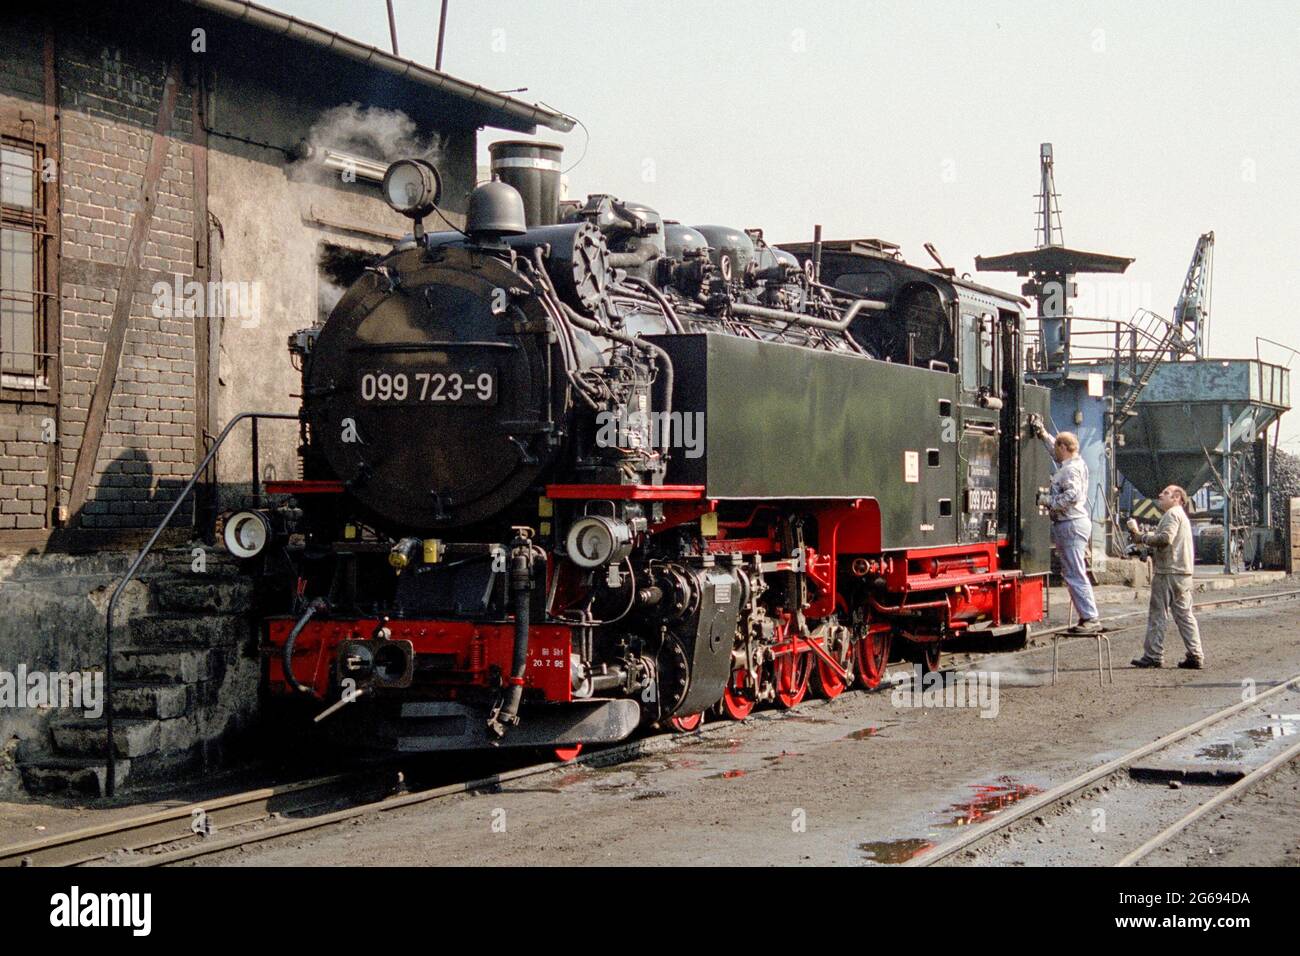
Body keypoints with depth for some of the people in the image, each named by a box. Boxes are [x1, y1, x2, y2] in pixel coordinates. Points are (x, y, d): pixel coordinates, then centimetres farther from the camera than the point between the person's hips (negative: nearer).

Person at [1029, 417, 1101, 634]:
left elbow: (1073, 495, -29)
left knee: (1075, 574, -10)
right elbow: (1054, 449, 35)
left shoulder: (1071, 469, -16)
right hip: (1078, 522, 12)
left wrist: (1050, 502, -19)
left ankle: (1090, 619, -10)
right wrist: (1042, 433, 36)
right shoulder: (1076, 463, 17)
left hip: (1071, 524, -12)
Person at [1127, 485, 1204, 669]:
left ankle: (1153, 656, -1)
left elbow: (1165, 538, -22)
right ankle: (1195, 656, 4)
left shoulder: (1172, 514, -8)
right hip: (1183, 573, 9)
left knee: (1157, 615, -4)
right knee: (1184, 614, 7)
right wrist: (1139, 532, 12)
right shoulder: (1181, 515, 26)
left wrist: (1142, 537, -10)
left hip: (1168, 572, -9)